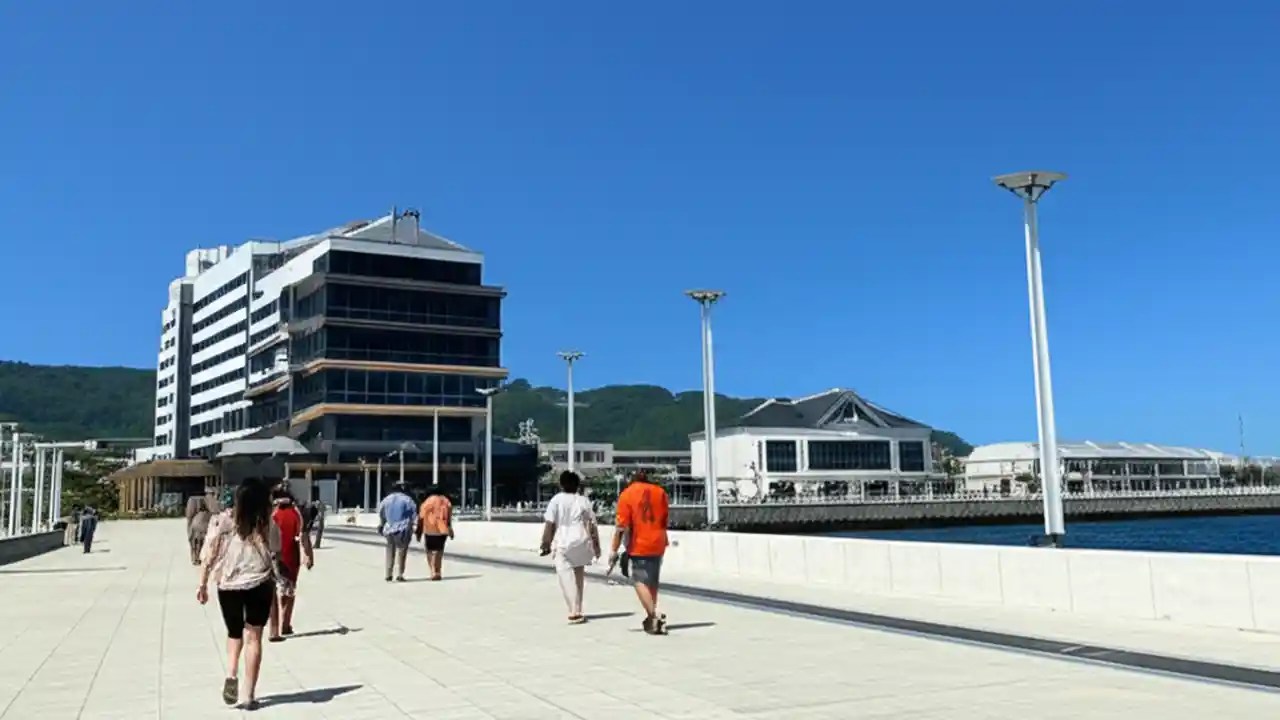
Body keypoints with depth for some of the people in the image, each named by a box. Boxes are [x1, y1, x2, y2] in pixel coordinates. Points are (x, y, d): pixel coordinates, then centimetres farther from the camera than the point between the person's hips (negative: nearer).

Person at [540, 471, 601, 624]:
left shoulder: (556, 500, -2)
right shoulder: (584, 501, 6)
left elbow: (549, 524, -7)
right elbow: (593, 525, 4)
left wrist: (546, 543, 0)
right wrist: (596, 545, 10)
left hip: (563, 544, -4)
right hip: (581, 543, 4)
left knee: (566, 577, -5)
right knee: (579, 577, 18)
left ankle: (574, 611, -17)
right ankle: (577, 610, 25)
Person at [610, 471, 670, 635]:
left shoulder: (626, 494, -5)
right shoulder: (660, 491, 5)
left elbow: (621, 525, -10)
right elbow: (666, 519, 11)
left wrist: (614, 550, -7)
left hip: (639, 546, -4)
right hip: (658, 544, 4)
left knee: (640, 581, 1)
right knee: (653, 581, 17)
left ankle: (654, 616, -13)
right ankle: (653, 617, 19)